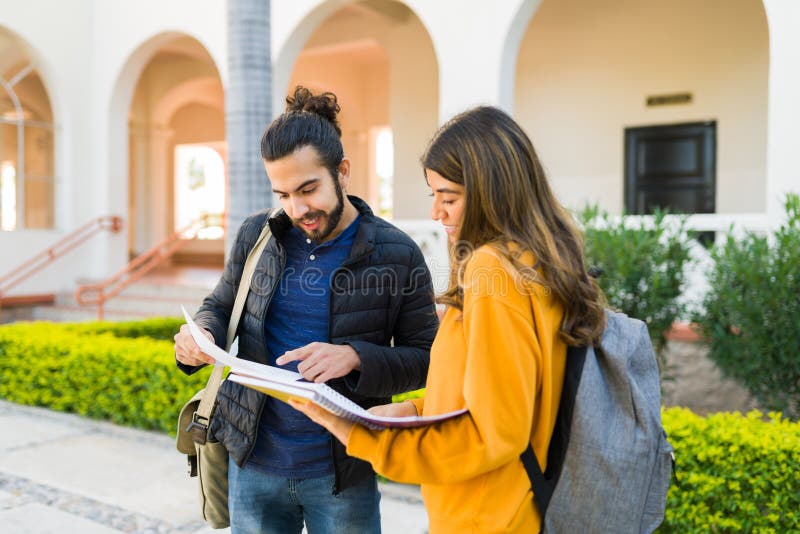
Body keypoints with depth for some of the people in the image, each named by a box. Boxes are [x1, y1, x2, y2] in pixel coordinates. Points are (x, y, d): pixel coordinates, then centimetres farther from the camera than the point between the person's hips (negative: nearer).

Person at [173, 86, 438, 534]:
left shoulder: (397, 254, -9)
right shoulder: (257, 236, -1)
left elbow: (425, 357, -7)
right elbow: (220, 307, 12)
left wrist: (355, 358, -25)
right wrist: (199, 334, -12)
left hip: (342, 472, -2)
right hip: (253, 462, 3)